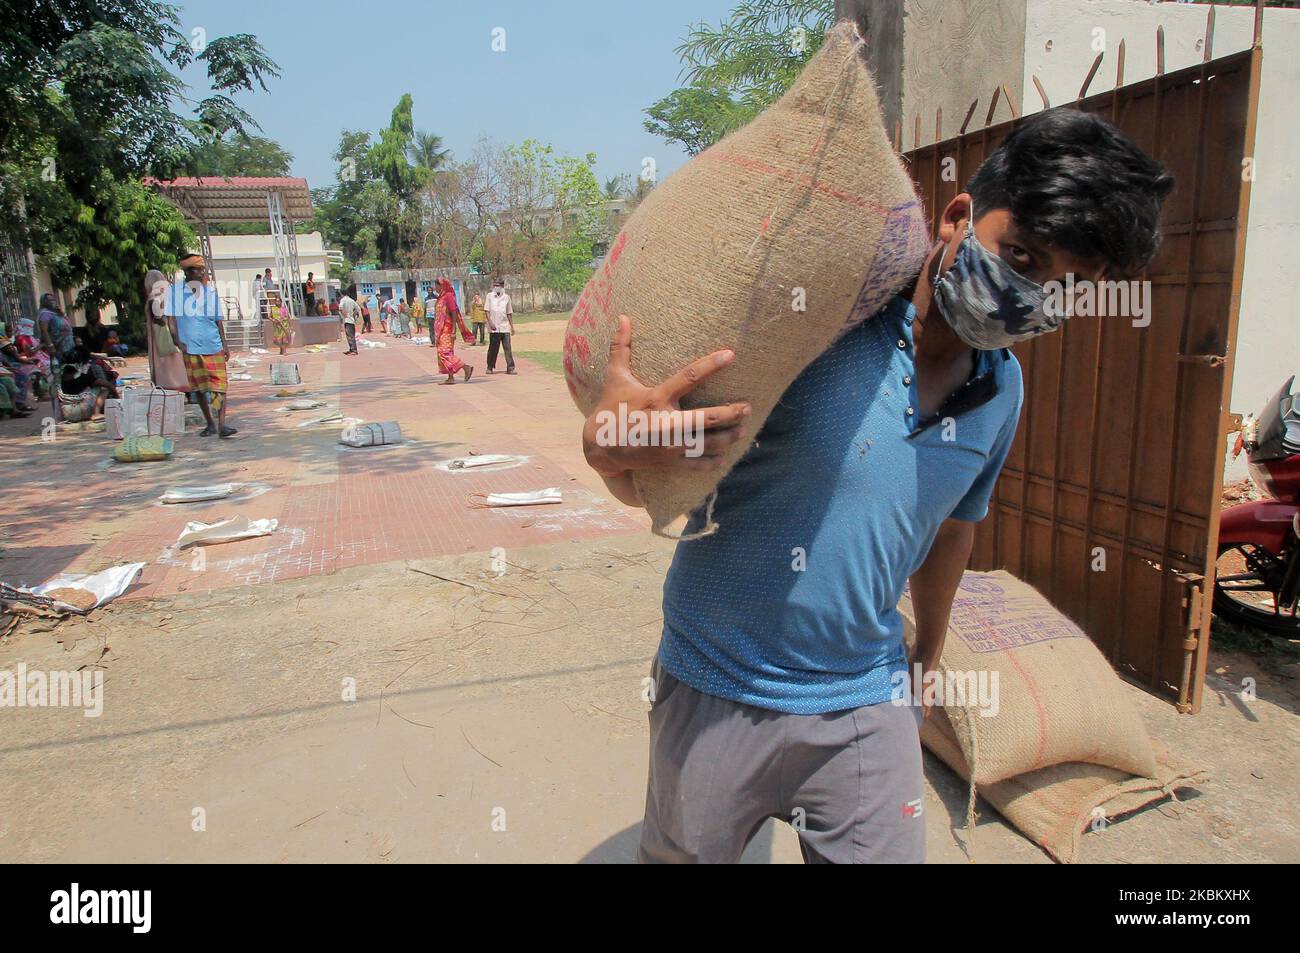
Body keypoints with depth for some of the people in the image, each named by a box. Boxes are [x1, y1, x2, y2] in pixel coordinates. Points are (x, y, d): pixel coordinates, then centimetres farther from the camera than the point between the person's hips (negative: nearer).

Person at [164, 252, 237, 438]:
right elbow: (171, 318, 3)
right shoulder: (175, 290, 2)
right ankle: (210, 424, 21)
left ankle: (221, 425, -13)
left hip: (213, 346, 0)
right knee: (199, 387, 9)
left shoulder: (210, 291, 6)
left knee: (219, 386, -10)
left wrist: (224, 344, 6)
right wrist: (178, 341, -8)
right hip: (189, 347, 0)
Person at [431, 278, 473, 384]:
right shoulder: (441, 297, 15)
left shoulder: (448, 296, -12)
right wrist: (437, 331, 20)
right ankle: (450, 378, 7)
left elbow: (454, 314, -17)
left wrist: (453, 331, -23)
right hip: (441, 330, 9)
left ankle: (467, 367, -11)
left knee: (445, 352, -14)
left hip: (447, 330, -9)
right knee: (442, 352, 7)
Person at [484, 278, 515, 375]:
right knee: (493, 348, 4)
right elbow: (487, 311, 1)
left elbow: (509, 313, 14)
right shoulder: (490, 296, 5)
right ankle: (490, 367, 15)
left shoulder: (506, 297, 9)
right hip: (494, 327, -1)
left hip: (505, 327, 1)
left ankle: (510, 368, -4)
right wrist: (490, 322, -11)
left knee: (507, 347, -4)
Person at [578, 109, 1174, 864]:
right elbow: (654, 492, -16)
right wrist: (610, 448, -39)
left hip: (868, 702, 4)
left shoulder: (1004, 392, -1)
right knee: (683, 854, 18)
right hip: (719, 694, -3)